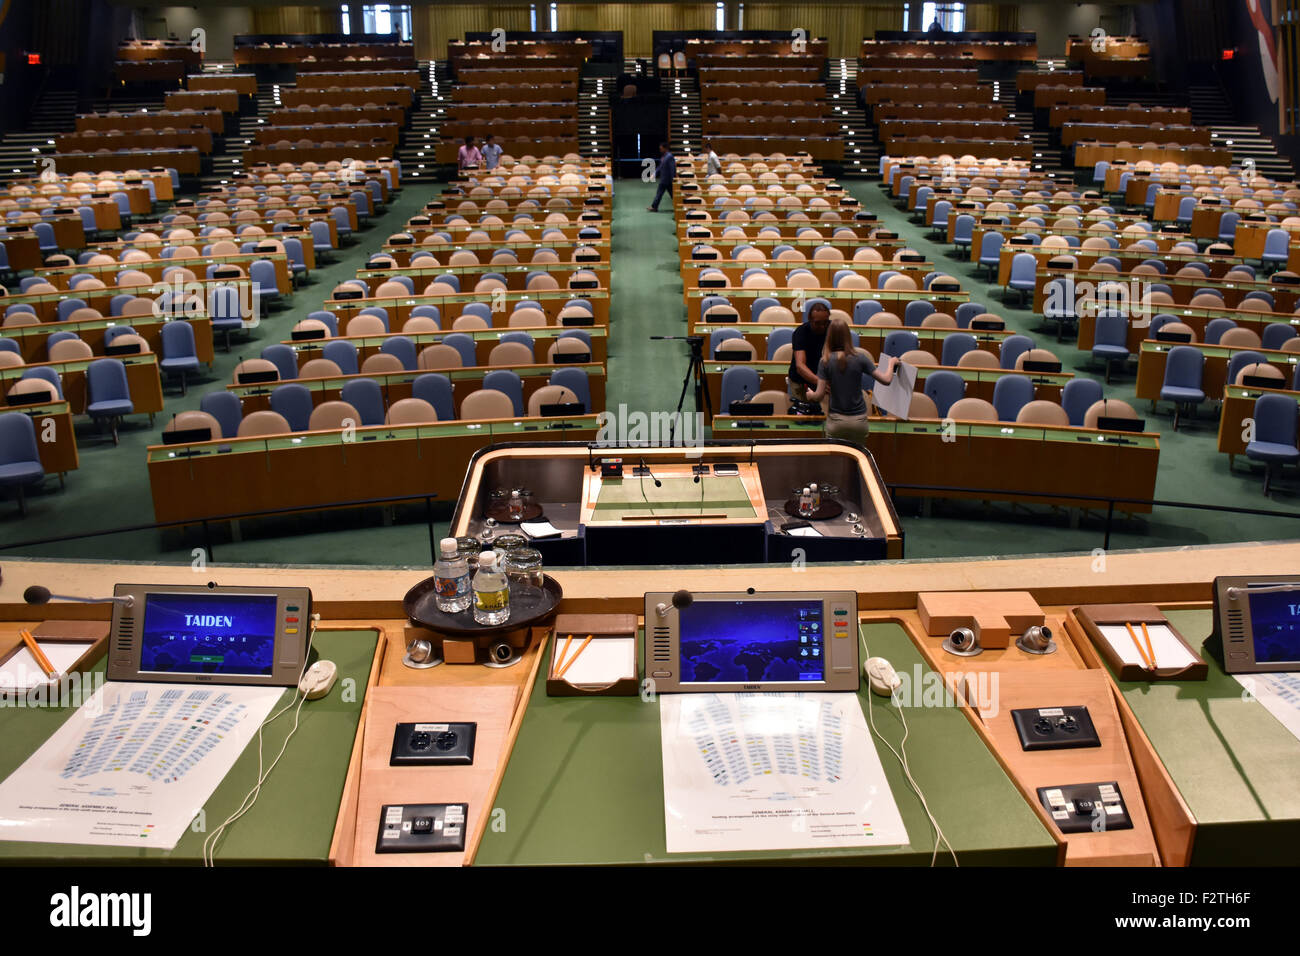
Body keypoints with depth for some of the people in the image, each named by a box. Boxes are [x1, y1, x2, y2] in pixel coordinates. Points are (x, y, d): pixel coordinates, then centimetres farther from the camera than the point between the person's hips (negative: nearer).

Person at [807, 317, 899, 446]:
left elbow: (819, 395, -8)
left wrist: (810, 395, 15)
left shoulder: (825, 361, -8)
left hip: (836, 420, -1)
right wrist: (891, 363, 13)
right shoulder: (859, 358, -7)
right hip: (859, 420, 1)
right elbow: (886, 380, -6)